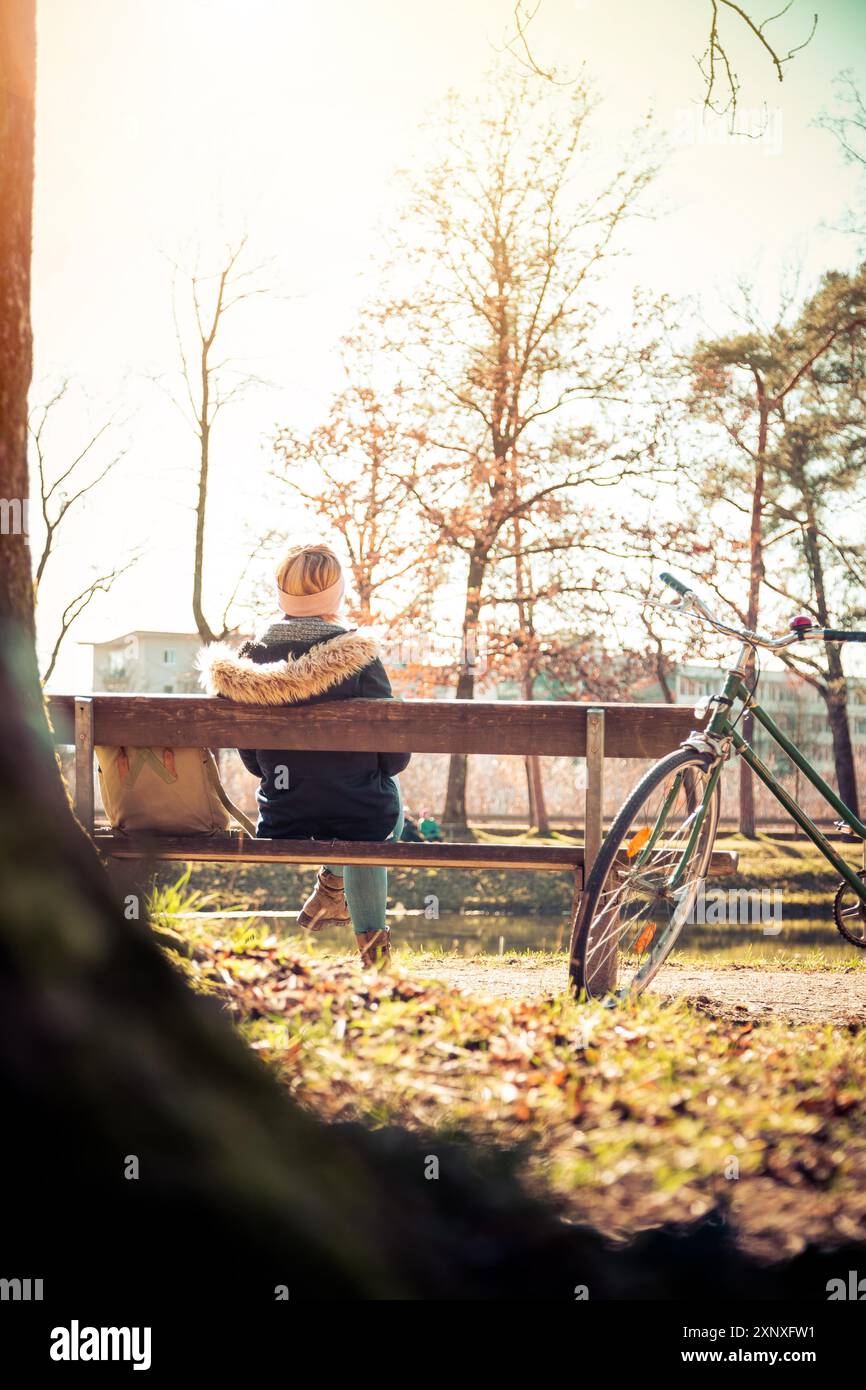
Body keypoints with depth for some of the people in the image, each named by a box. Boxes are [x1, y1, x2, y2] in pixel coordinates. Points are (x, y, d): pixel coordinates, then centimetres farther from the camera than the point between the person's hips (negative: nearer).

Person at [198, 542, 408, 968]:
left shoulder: (248, 660, -7)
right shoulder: (357, 656, -17)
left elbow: (252, 761, 5)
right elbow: (395, 758, -9)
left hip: (282, 823, 3)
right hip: (360, 820, -3)